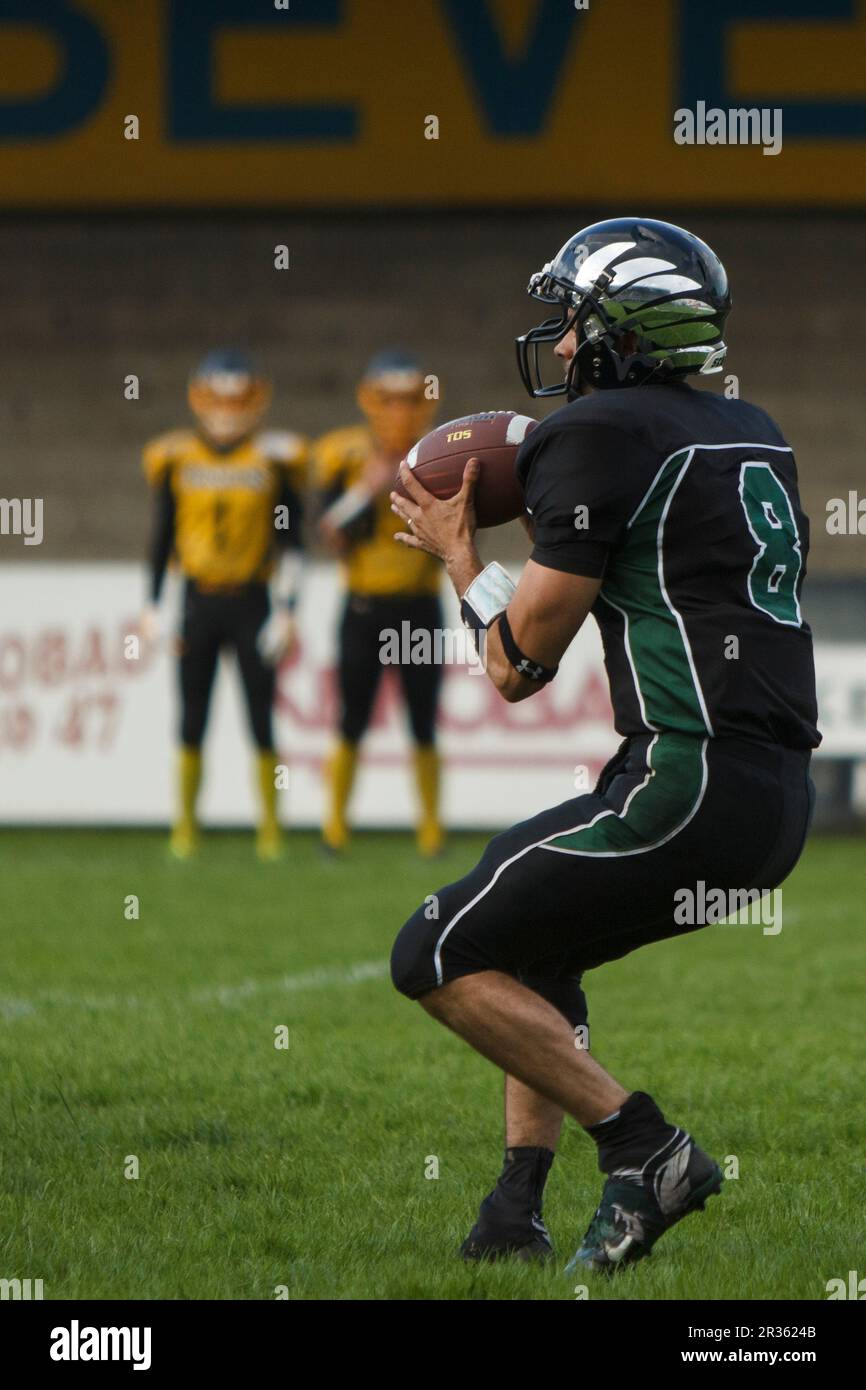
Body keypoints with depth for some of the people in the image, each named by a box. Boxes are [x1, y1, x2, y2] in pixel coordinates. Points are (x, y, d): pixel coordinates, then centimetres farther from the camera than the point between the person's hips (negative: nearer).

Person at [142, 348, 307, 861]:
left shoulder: (275, 459, -1)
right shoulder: (178, 459, 4)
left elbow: (292, 543, 2)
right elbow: (163, 537, 11)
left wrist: (287, 611, -4)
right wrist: (153, 606, 6)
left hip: (252, 601, -1)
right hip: (198, 602, 2)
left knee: (261, 719, 0)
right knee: (193, 722, 3)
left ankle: (271, 827, 8)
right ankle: (186, 824, 11)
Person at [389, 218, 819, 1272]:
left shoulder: (603, 434, -8)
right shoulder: (753, 439, 17)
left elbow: (518, 664, -5)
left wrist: (458, 556, 12)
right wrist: (547, 532, 27)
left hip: (691, 784, -9)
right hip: (779, 796, 9)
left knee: (440, 958, 0)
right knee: (529, 953, 27)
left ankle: (646, 1149, -5)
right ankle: (516, 1211, 20)